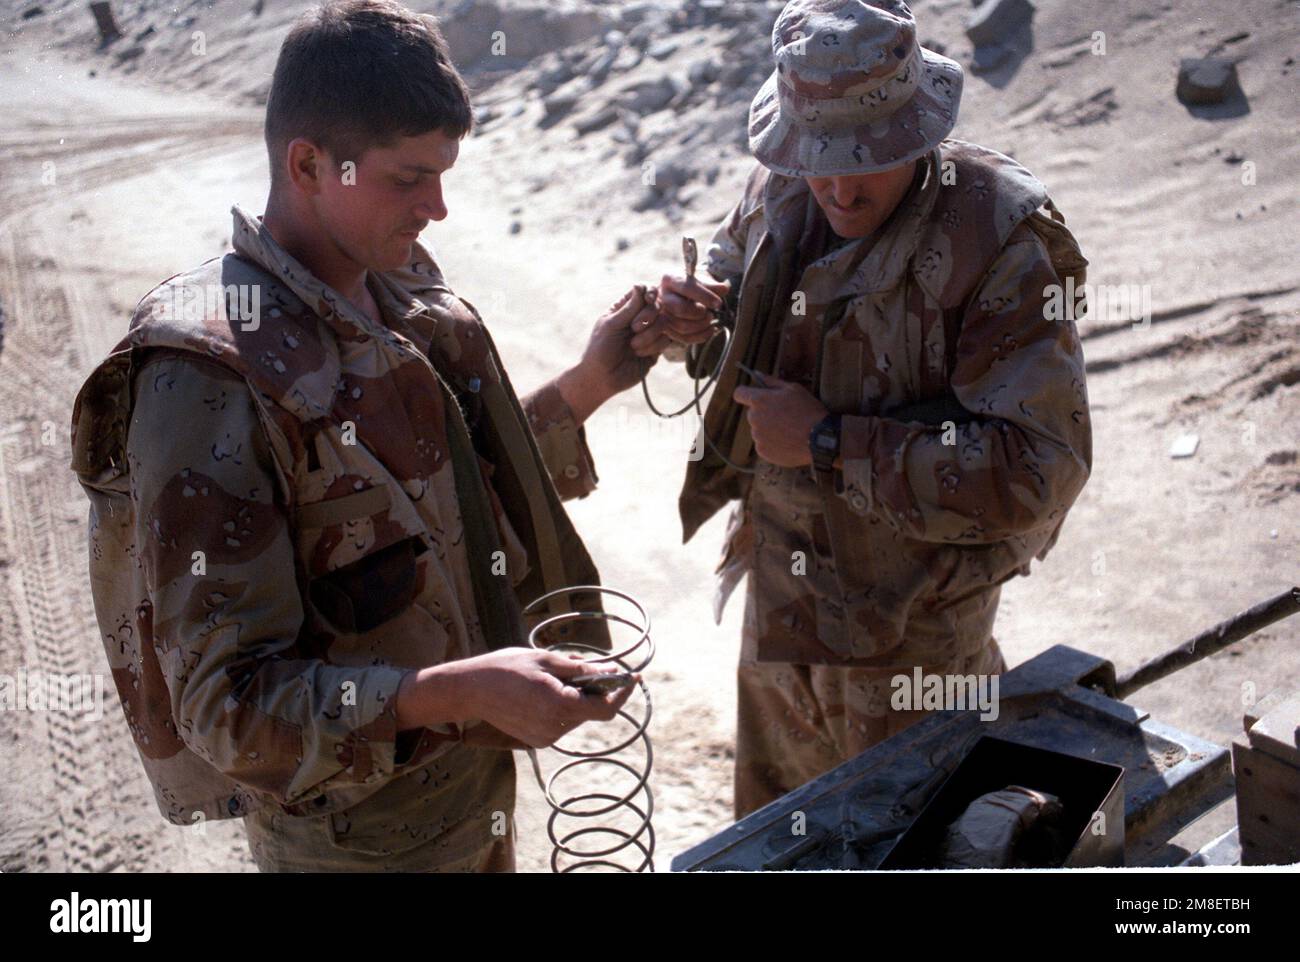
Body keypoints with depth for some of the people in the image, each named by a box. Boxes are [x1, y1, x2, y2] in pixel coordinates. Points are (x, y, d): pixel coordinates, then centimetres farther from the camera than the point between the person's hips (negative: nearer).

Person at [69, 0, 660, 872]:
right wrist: (461, 691, -37)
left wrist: (588, 385, -1)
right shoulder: (213, 379, -26)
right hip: (358, 827, -7)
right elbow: (225, 702, -25)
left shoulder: (397, 290, -1)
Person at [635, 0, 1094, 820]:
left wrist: (830, 442, -27)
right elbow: (736, 284, 16)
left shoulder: (1000, 238, -23)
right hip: (778, 604, 6)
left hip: (910, 639, -6)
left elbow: (1037, 468, -28)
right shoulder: (777, 194, -5)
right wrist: (700, 317, -9)